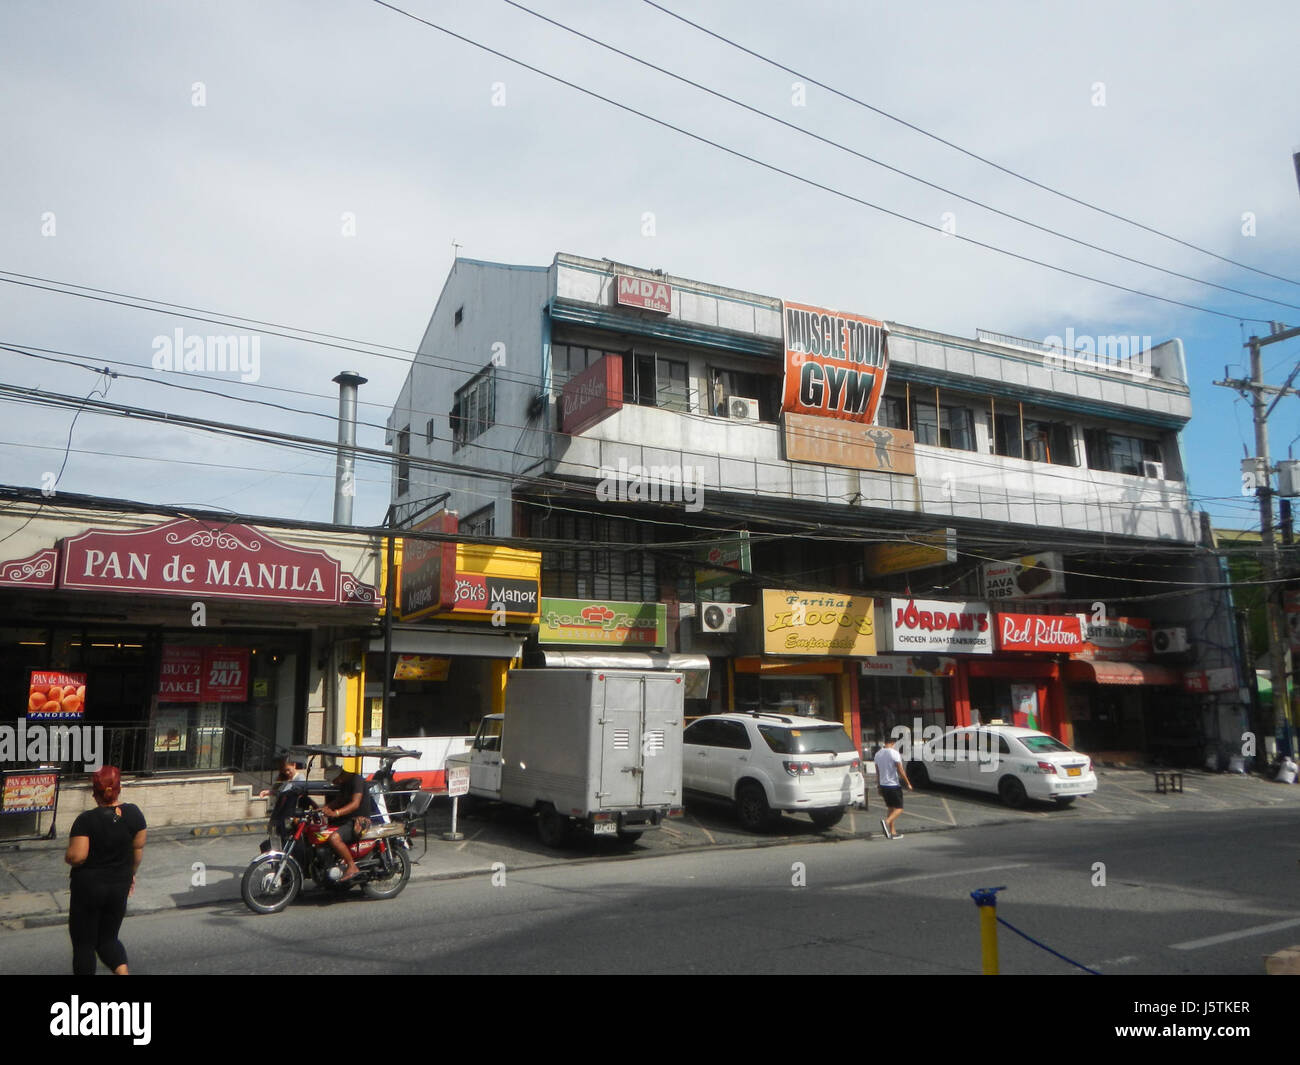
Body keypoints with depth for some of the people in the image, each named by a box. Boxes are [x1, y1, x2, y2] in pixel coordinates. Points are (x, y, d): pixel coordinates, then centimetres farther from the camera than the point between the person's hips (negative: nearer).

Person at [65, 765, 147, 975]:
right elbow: (138, 849, 3)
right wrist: (132, 873, 18)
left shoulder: (86, 820, -17)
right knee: (108, 938, 18)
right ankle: (123, 972, -3)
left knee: (84, 943, 12)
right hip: (119, 887, 4)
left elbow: (77, 856, -22)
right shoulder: (133, 814, -6)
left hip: (88, 887, -4)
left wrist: (67, 858, 1)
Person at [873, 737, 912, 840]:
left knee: (891, 808, 16)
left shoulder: (878, 754, 7)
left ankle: (892, 832, 13)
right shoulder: (894, 753, -13)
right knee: (899, 808, 0)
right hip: (894, 785, -7)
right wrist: (908, 783, -6)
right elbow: (900, 771, -15)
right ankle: (886, 821, -25)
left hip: (883, 785, 7)